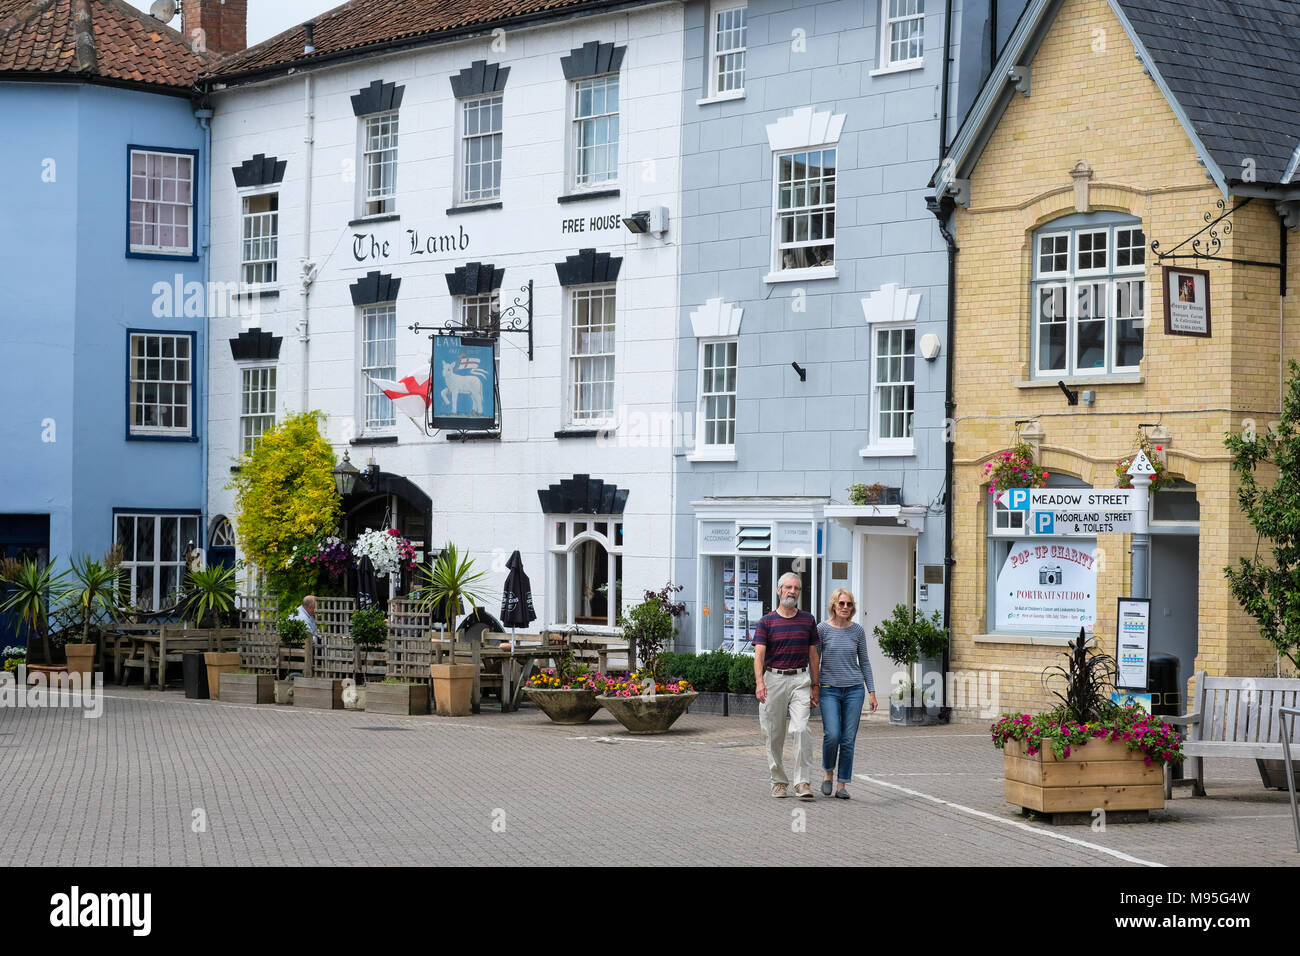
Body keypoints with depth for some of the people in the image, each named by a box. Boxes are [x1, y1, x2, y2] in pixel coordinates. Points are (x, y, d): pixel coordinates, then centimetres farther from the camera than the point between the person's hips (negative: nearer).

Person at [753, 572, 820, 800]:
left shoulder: (808, 620, 9)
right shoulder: (766, 622, 2)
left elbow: (813, 655, 13)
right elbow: (759, 654, -9)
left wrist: (815, 686, 9)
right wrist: (759, 682, -24)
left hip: (800, 680, 0)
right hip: (773, 679, 0)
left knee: (801, 729, -15)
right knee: (774, 735, 5)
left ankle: (803, 782, -16)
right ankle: (779, 781, 18)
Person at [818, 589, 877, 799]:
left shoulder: (857, 630, 5)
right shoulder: (822, 629, -2)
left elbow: (864, 662, 11)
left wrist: (872, 691, 7)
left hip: (854, 689, 2)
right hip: (830, 689, -2)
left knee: (848, 739, -1)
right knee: (832, 735, -16)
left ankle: (842, 785, 5)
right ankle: (828, 773, 10)